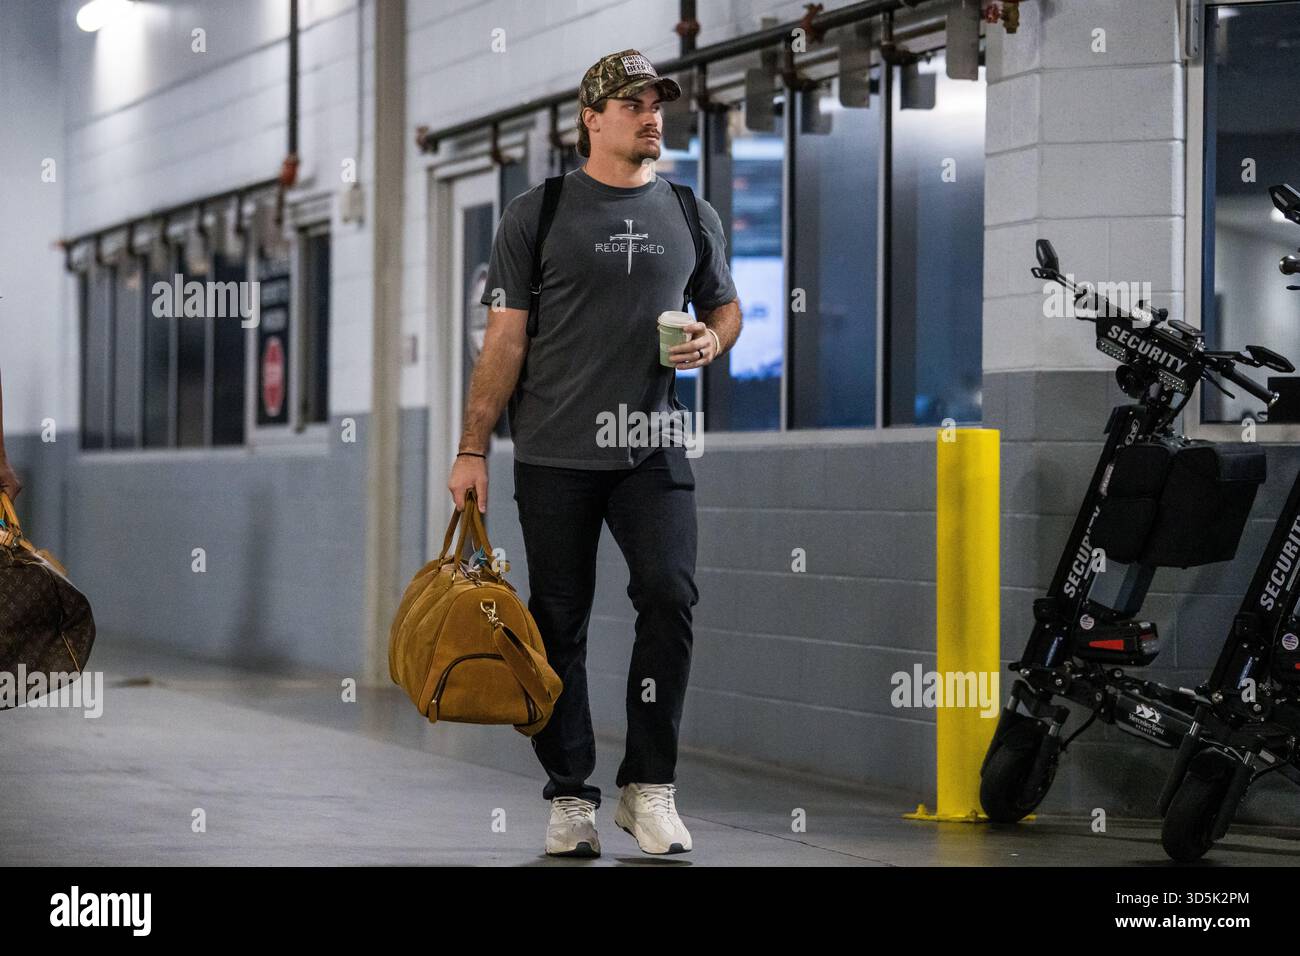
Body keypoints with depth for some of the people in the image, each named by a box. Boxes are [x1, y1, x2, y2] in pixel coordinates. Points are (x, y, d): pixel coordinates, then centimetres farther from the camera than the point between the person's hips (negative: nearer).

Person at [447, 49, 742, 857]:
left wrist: (711, 343, -2)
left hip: (654, 450, 2)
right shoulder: (537, 214, 2)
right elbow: (506, 341, 1)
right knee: (561, 622, 2)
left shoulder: (692, 216, 11)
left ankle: (650, 786, -1)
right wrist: (473, 449, -4)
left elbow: (726, 308, 22)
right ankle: (571, 796, 12)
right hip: (557, 455, -1)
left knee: (671, 597, -13)